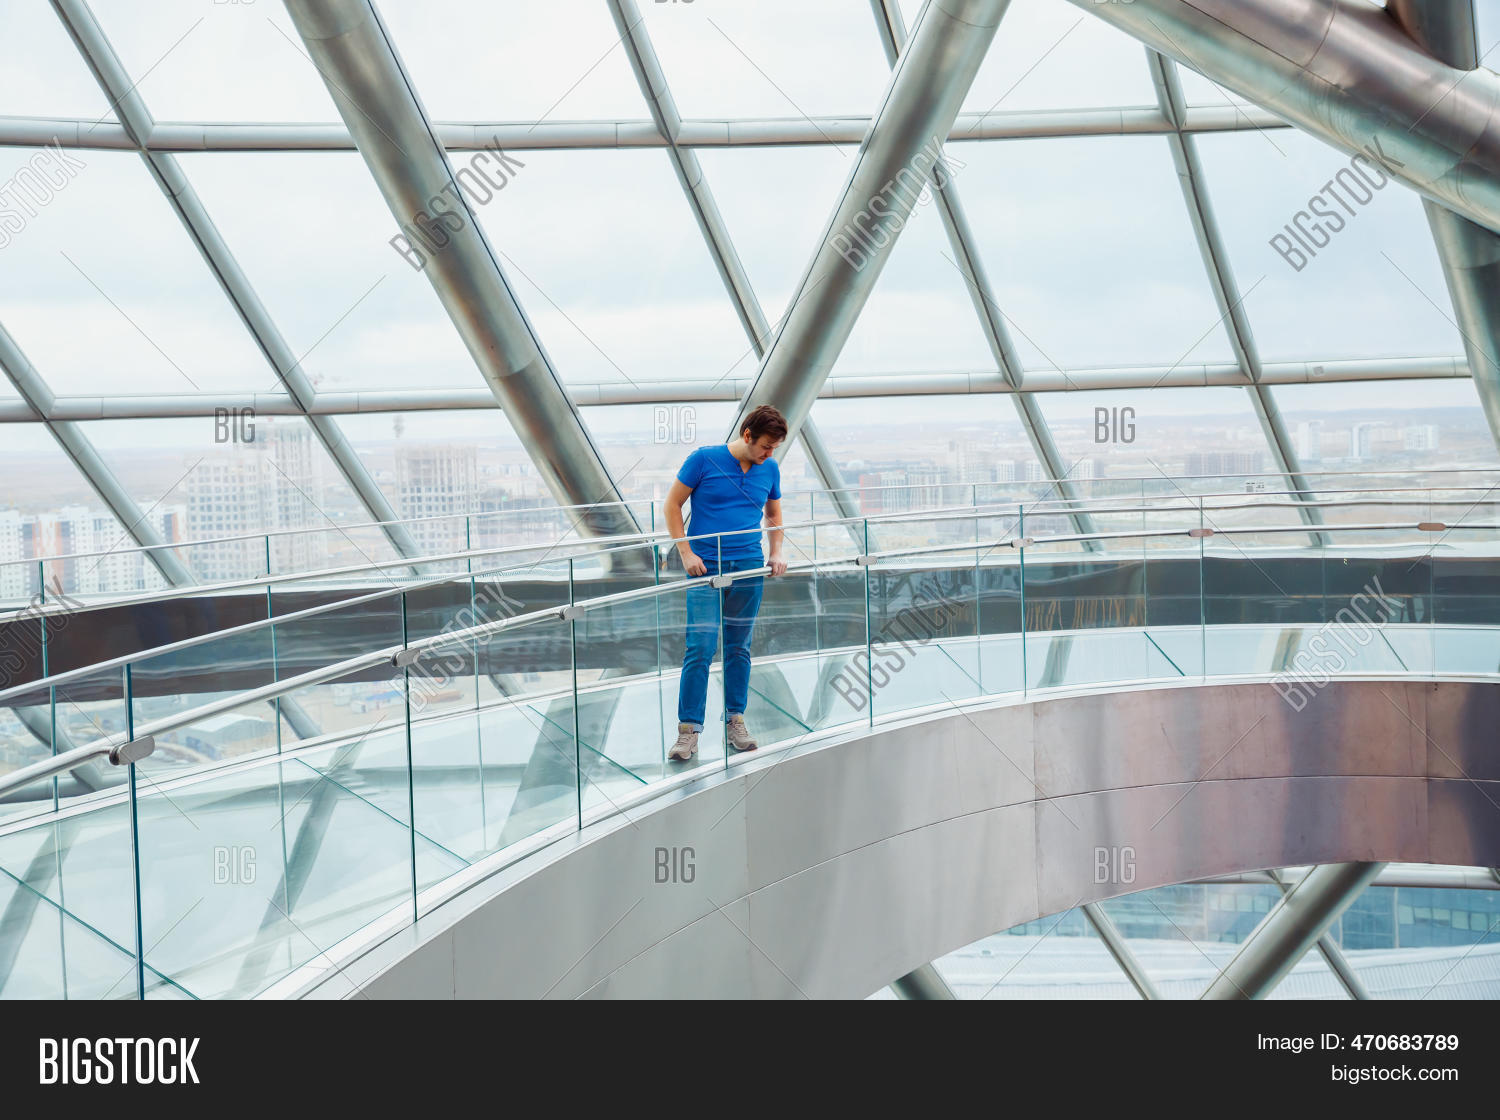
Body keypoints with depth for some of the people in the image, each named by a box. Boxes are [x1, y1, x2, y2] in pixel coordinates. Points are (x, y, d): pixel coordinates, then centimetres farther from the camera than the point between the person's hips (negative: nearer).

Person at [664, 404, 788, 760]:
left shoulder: (769, 469, 7)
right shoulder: (704, 460, -6)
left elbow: (774, 514, 23)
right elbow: (673, 504, 0)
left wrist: (776, 554, 9)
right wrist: (686, 553, -6)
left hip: (748, 566, 4)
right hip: (705, 567, -4)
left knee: (739, 648, 9)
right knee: (700, 648, -10)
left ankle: (735, 721, 18)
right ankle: (688, 730, -7)